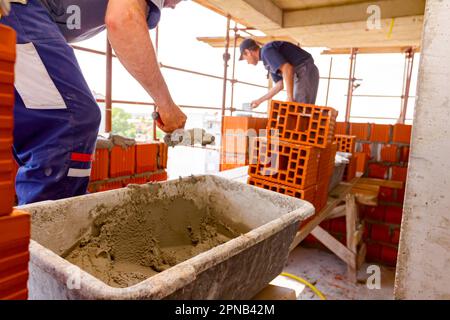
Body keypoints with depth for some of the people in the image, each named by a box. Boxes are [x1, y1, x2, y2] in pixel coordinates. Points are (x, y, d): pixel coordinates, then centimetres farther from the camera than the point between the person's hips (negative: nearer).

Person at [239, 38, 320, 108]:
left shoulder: (266, 51, -10)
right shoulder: (268, 62, 19)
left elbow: (287, 69, -23)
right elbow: (280, 85, 20)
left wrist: (290, 97, -22)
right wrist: (259, 101, 26)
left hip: (306, 71, -10)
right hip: (302, 74, 10)